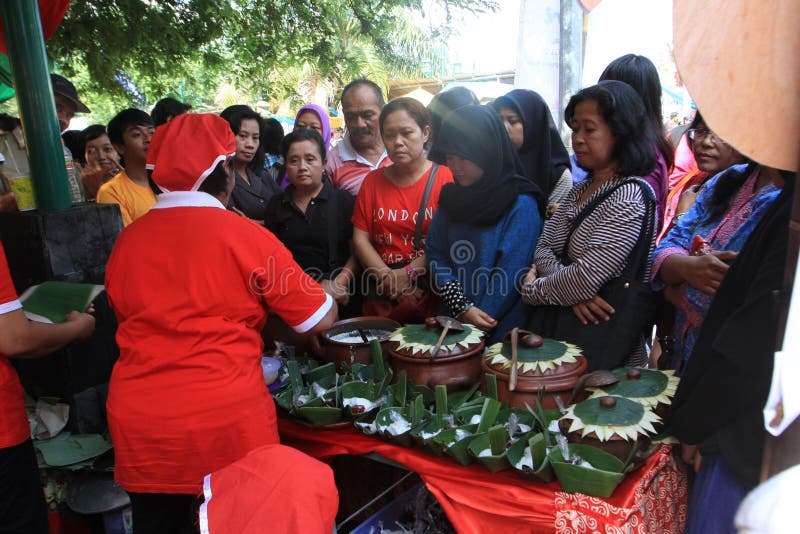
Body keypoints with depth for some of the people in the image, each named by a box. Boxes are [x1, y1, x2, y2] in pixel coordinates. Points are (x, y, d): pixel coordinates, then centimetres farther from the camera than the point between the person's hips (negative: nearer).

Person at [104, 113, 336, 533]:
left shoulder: (126, 240, 2)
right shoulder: (246, 236, -11)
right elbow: (320, 320, -5)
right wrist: (336, 293, 18)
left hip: (136, 428, 4)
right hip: (226, 423, -4)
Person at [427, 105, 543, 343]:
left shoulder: (521, 206, -14)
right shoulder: (451, 197, 3)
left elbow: (509, 277, -16)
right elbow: (435, 253, -1)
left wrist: (475, 330, -13)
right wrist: (462, 309, -13)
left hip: (499, 334, -5)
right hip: (452, 324, 5)